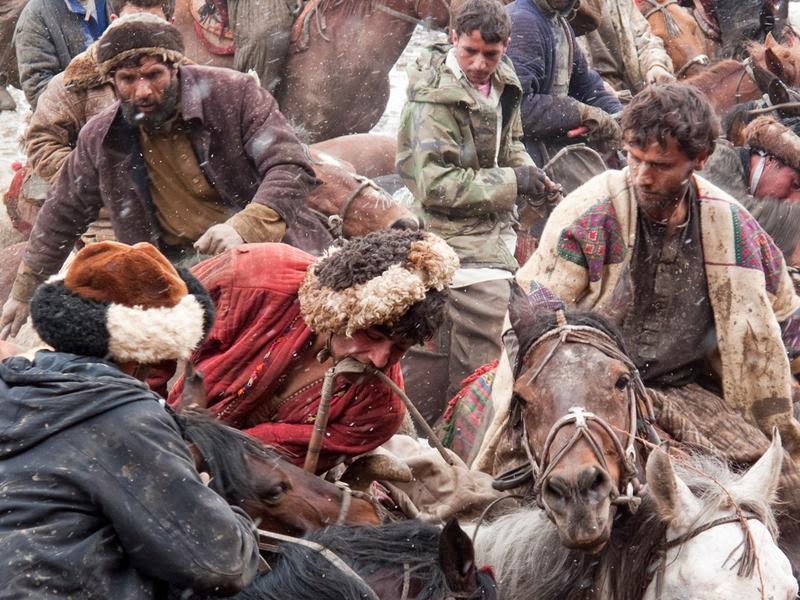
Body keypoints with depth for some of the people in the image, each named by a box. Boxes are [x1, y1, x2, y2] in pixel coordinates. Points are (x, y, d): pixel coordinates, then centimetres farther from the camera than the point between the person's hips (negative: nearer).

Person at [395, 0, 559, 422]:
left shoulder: (501, 83, 7)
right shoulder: (434, 99, -18)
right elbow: (436, 184, -23)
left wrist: (529, 173, 1)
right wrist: (511, 182, -20)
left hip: (495, 228, 8)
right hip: (458, 237, -8)